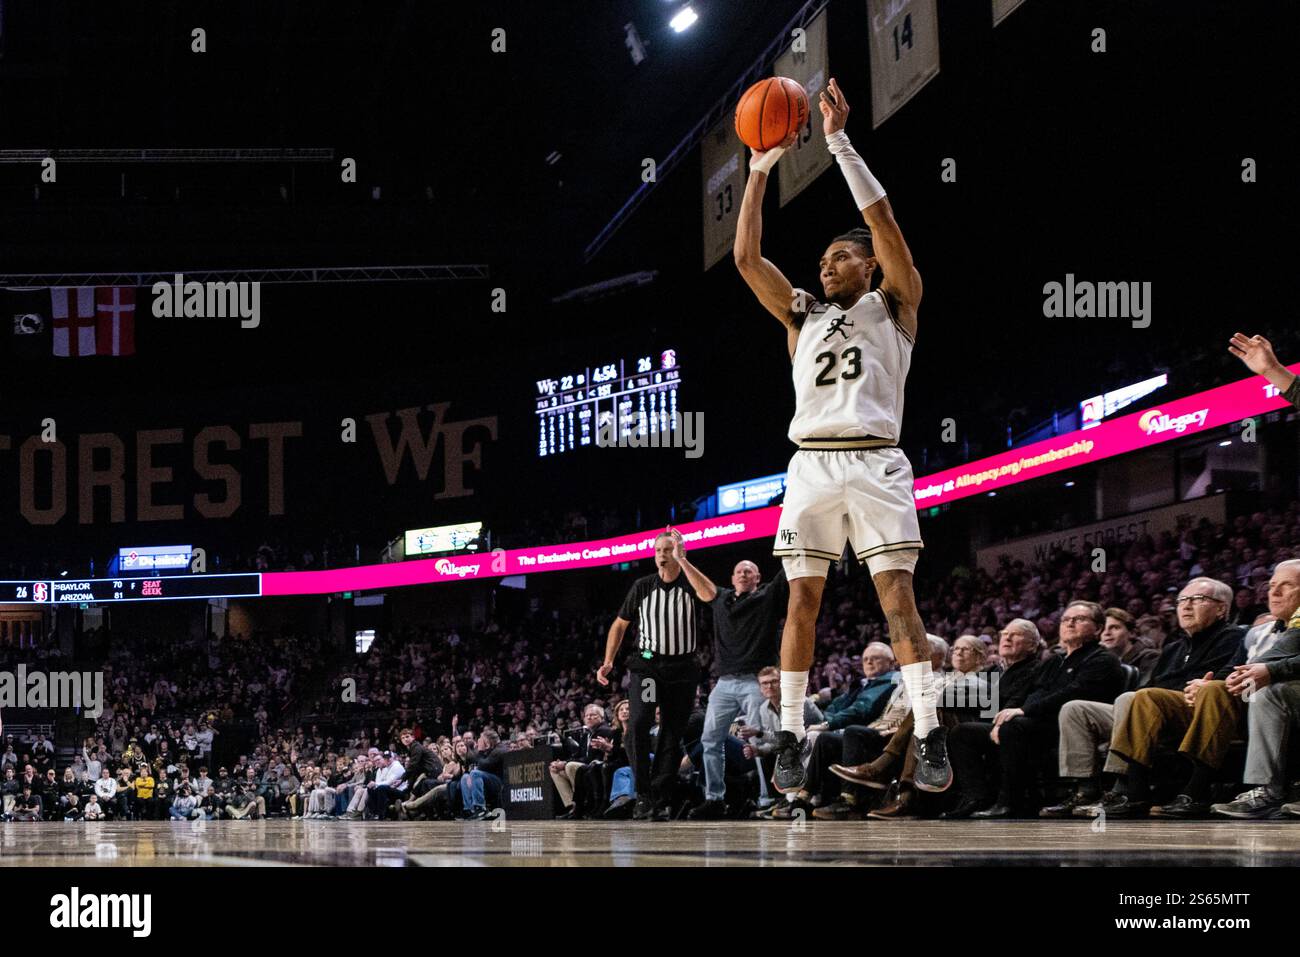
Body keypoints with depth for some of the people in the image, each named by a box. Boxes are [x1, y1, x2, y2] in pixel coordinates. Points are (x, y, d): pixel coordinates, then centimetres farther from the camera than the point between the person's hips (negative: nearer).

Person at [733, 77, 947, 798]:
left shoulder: (893, 304, 10)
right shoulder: (802, 315, 20)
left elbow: (883, 222, -4)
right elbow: (746, 257, 11)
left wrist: (839, 143, -6)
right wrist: (760, 169, 5)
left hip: (874, 461, -4)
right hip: (811, 463, 4)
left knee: (897, 594, -10)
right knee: (802, 600, 1)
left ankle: (929, 738, -14)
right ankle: (791, 739, 4)